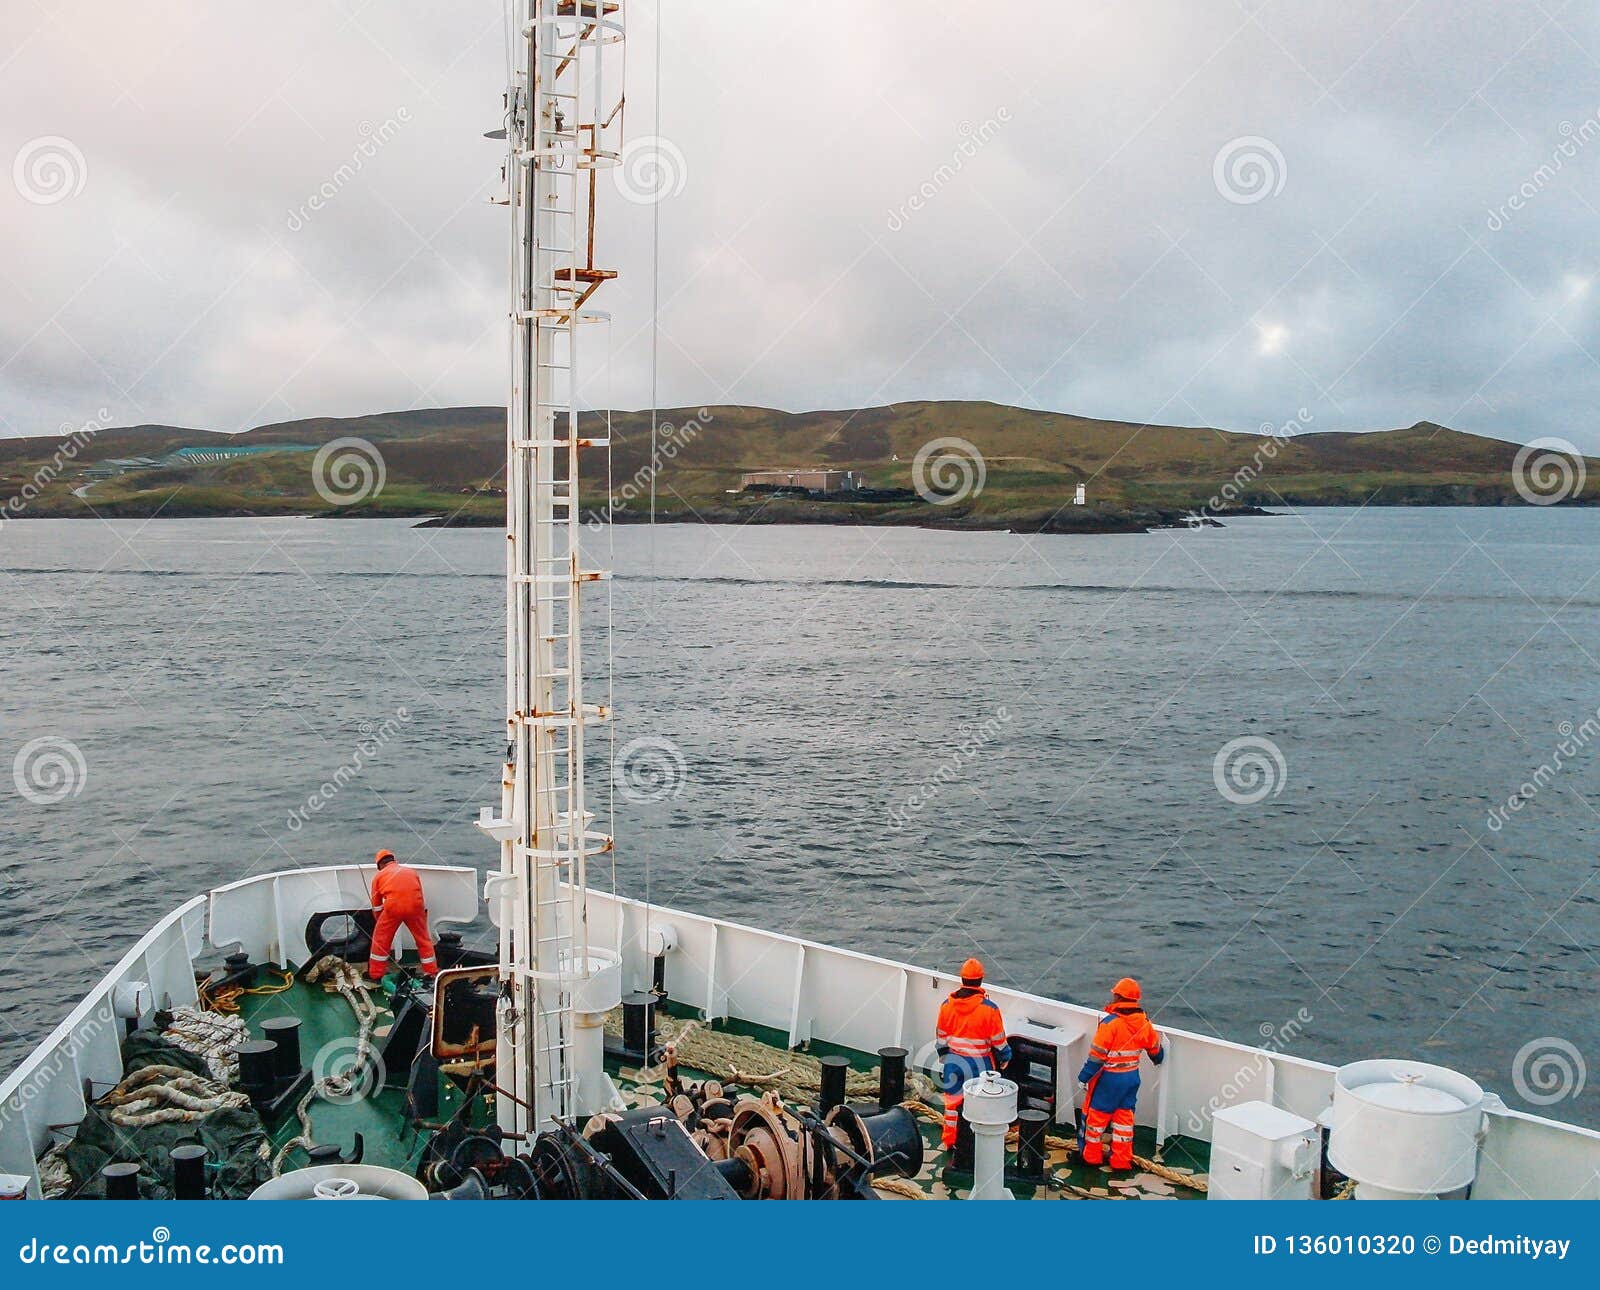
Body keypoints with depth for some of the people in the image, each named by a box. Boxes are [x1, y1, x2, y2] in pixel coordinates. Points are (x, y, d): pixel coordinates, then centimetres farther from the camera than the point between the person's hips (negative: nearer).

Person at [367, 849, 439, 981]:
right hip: (415, 906, 2)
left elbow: (376, 905, 23)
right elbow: (421, 898, 29)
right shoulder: (412, 872, 27)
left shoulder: (379, 876, 20)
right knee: (423, 939, 16)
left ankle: (375, 974, 21)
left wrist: (380, 922, 37)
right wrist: (423, 919, 38)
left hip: (393, 906, -2)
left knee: (381, 939, 17)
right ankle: (432, 973, 20)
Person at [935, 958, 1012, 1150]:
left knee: (952, 1100, 16)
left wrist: (943, 1054, 22)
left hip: (954, 1061, 4)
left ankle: (949, 1142, 27)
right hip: (980, 1063, -4)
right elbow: (998, 1040, -9)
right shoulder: (989, 1008, -17)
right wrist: (1004, 1057, 9)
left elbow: (941, 1036, 6)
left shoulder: (947, 1005, -5)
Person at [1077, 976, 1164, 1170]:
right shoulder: (1144, 1023, -1)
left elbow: (1097, 1054, -20)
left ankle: (1091, 1156, 19)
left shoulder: (1110, 1022, -21)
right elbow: (1155, 1048, 17)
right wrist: (1158, 1059, 40)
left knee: (1096, 1114, 9)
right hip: (1132, 1076, 6)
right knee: (1125, 1116, 15)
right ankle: (1122, 1160, 20)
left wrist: (1084, 1077, -11)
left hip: (1108, 1078, -6)